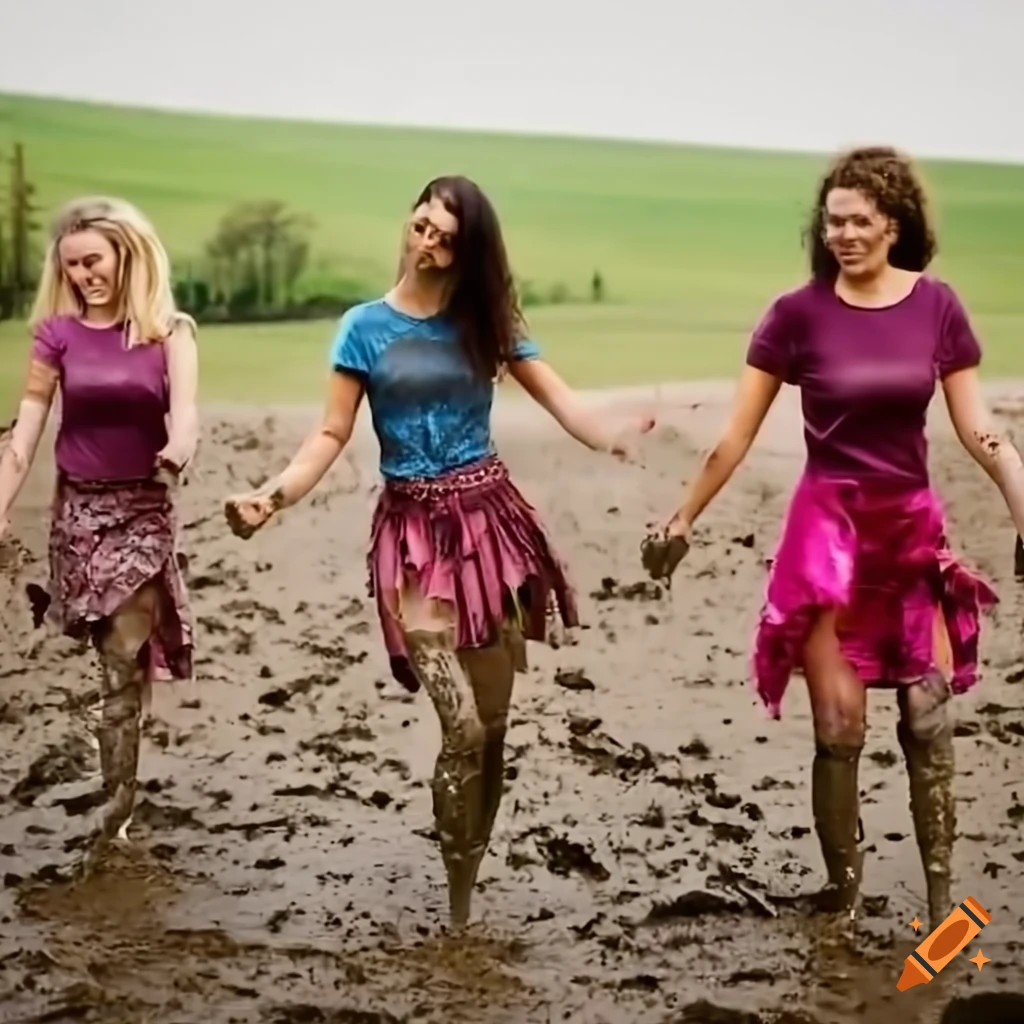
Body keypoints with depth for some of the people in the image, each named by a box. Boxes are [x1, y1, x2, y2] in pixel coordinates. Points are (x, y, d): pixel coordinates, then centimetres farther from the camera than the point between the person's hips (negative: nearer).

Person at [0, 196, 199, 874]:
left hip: (145, 507, -2)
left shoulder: (168, 330, -5)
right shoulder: (57, 333, 0)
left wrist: (180, 449, -42)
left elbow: (185, 409, -19)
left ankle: (116, 809, -3)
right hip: (79, 507, 2)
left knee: (123, 662, -8)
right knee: (121, 660, 7)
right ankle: (121, 798, 20)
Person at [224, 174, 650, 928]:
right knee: (462, 727, -12)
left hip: (489, 520, 2)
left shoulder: (487, 321, 5)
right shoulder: (367, 327, 2)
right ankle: (458, 910, 2)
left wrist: (614, 442, -25)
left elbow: (559, 398, -5)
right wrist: (272, 496, -17)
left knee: (492, 725, 6)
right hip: (416, 532, -2)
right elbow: (332, 436, -1)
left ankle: (470, 887, 21)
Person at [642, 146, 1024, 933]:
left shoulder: (937, 307, -1)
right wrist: (683, 519, 1)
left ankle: (941, 894, 10)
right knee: (839, 726, -2)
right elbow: (736, 436, -1)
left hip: (914, 529, 2)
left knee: (930, 714, 0)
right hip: (828, 528, -2)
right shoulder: (799, 313, -7)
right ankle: (843, 895, 12)